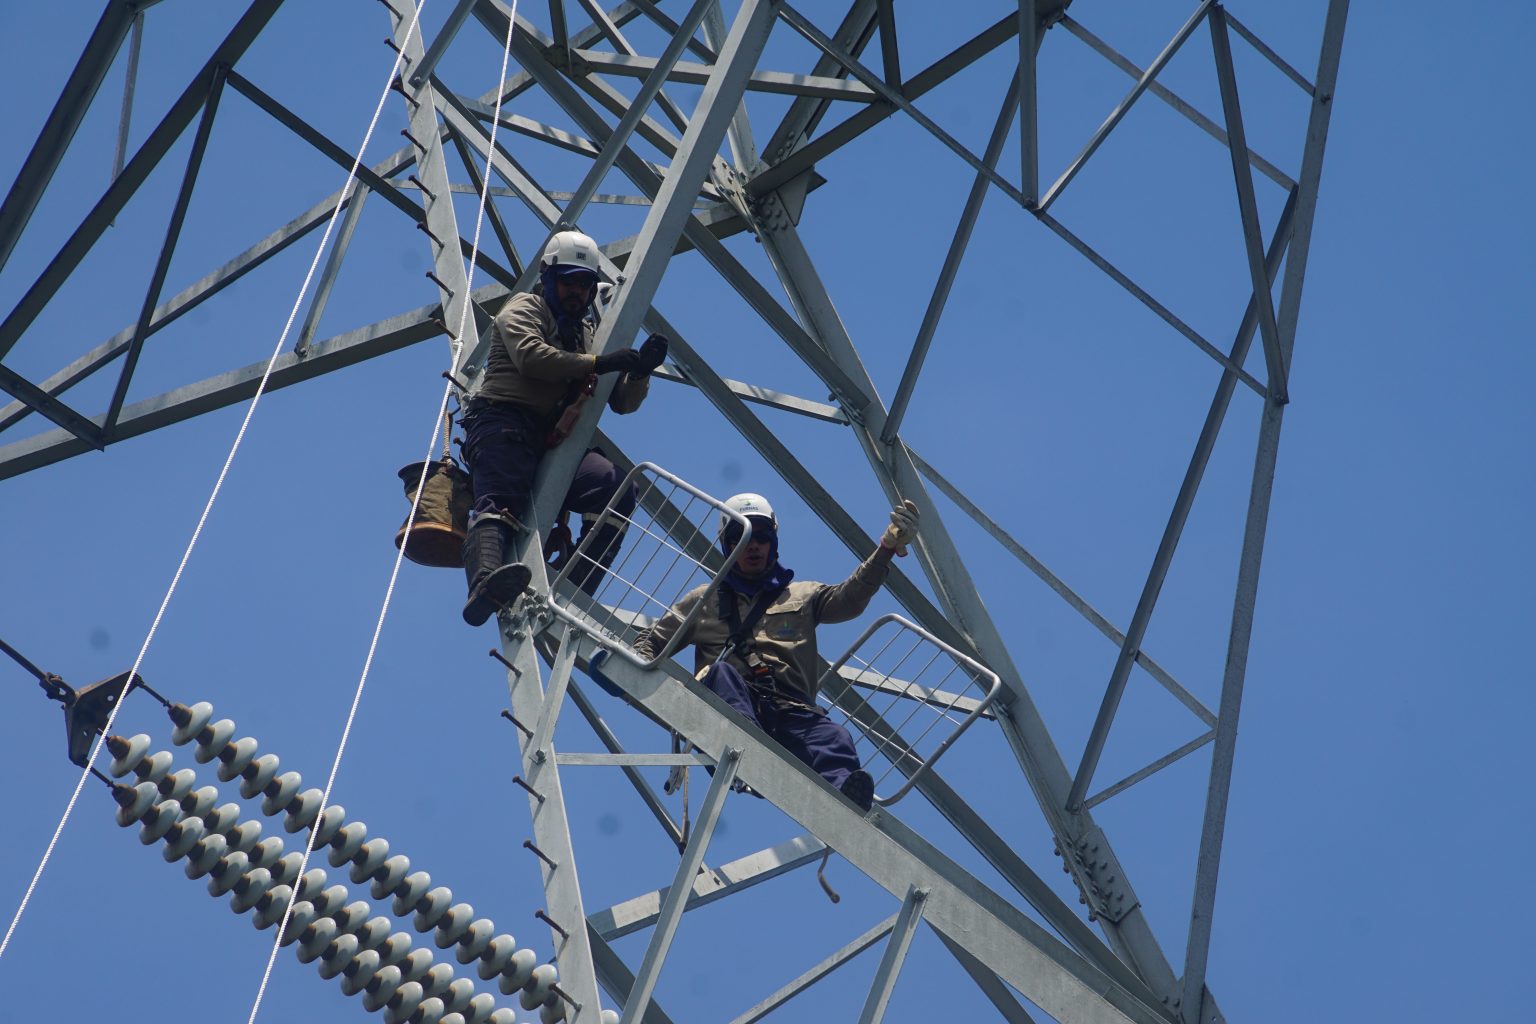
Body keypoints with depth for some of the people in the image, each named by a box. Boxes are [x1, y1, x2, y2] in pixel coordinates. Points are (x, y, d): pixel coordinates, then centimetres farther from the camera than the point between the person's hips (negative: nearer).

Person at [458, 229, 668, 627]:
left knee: (617, 491, -22)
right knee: (500, 502, -32)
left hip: (554, 441, 5)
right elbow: (529, 355, -12)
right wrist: (596, 363, -17)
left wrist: (640, 371, 0)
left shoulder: (588, 335, 30)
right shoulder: (524, 308, 12)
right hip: (503, 422, -5)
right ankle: (486, 586, -59)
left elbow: (622, 403, 21)